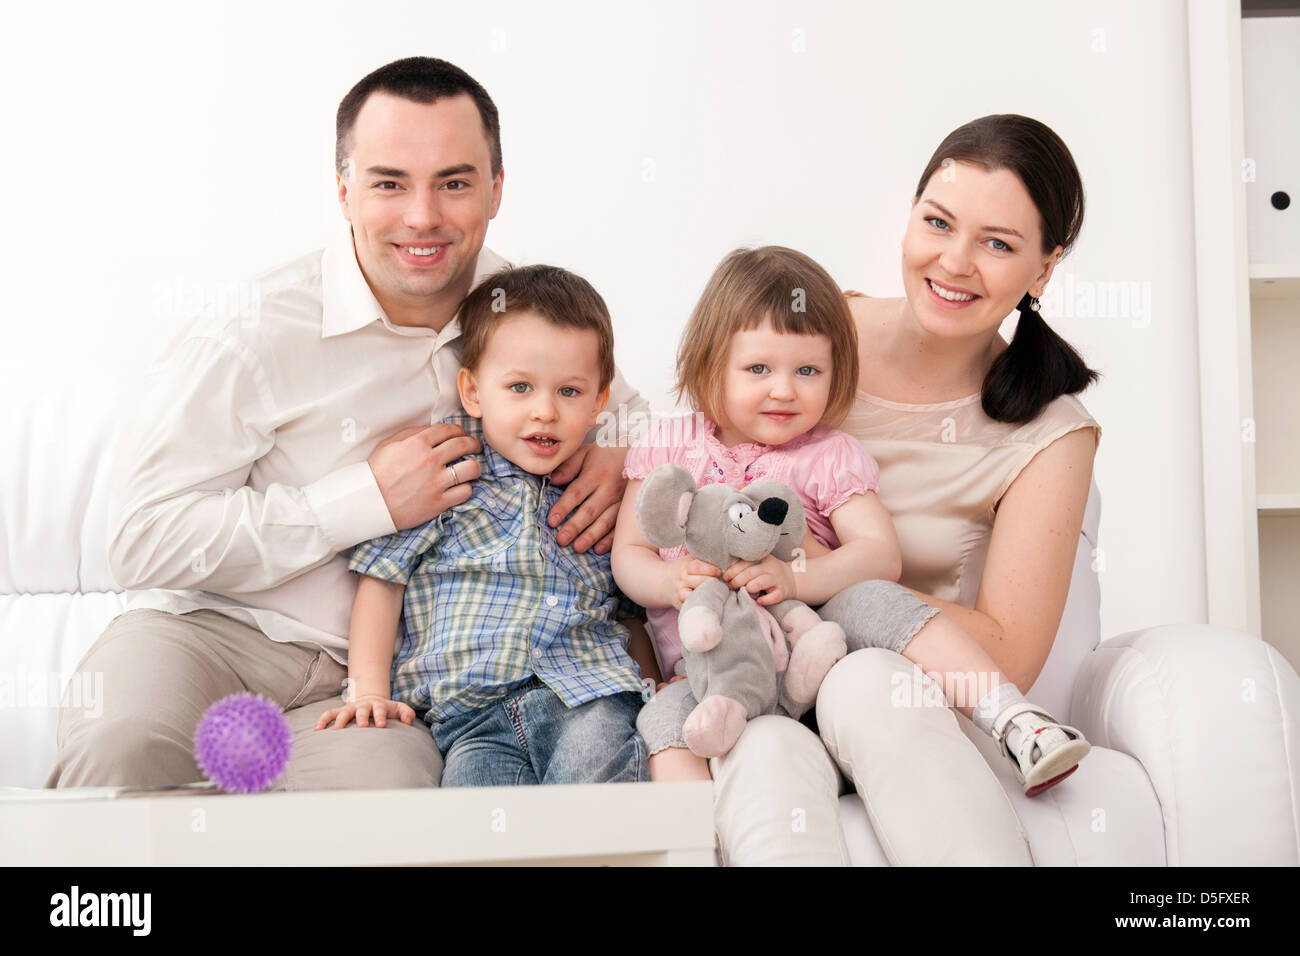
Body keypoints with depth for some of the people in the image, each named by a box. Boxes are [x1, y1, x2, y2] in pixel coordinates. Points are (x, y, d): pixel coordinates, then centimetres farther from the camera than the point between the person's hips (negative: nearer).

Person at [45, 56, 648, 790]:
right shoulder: (258, 335, -14)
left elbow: (628, 412, 22)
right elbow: (145, 539, -17)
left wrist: (617, 460, -5)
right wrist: (369, 501, -20)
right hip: (216, 628, -3)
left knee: (382, 781, -31)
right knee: (121, 747, -35)